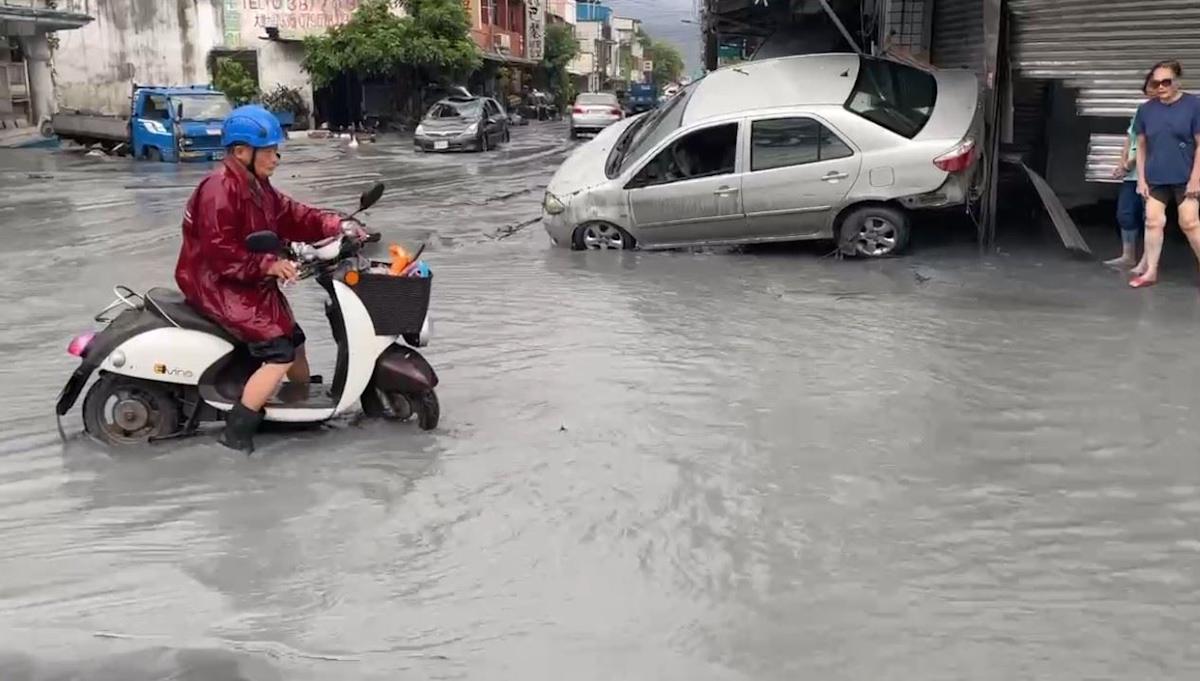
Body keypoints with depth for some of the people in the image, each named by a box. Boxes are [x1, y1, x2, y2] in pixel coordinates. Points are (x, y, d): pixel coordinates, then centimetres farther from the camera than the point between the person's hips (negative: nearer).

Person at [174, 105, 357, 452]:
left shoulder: (257, 186, 11)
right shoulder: (220, 190, -21)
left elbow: (291, 216, 8)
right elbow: (219, 251, -28)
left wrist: (336, 225, -5)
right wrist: (268, 265, -31)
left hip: (249, 283, 11)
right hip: (219, 286, -11)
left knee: (294, 338, 21)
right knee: (280, 352, -19)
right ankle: (237, 430, -13)